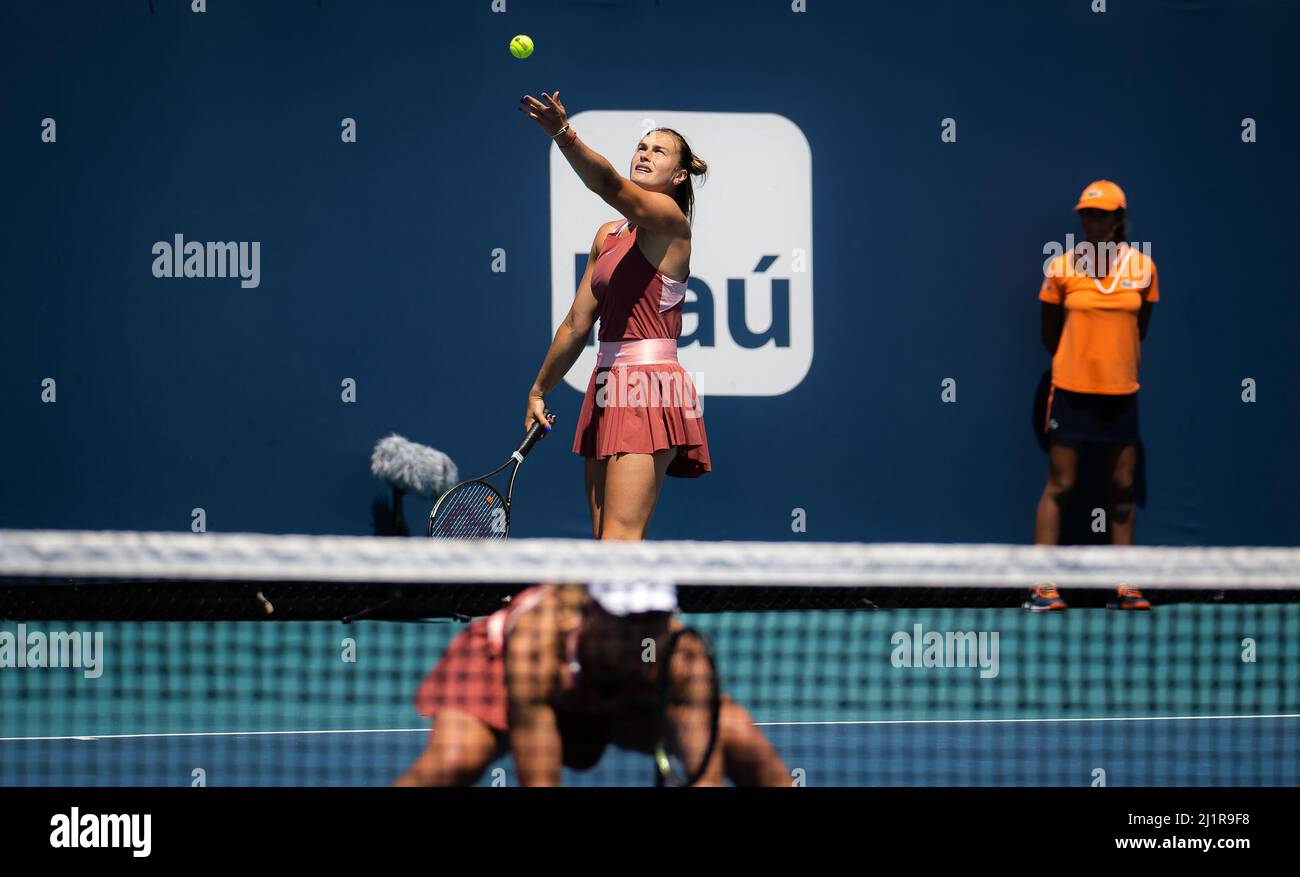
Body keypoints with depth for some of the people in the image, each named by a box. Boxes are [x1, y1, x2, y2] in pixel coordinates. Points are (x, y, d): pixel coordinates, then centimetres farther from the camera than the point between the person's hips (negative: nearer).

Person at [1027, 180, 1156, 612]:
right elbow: (1050, 333, 6)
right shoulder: (1061, 267, -5)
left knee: (1122, 487, 6)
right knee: (1060, 484, -4)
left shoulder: (1142, 267, 0)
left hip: (1121, 392, 3)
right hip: (1071, 392, -3)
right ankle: (1042, 585, -4)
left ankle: (1123, 584, 12)